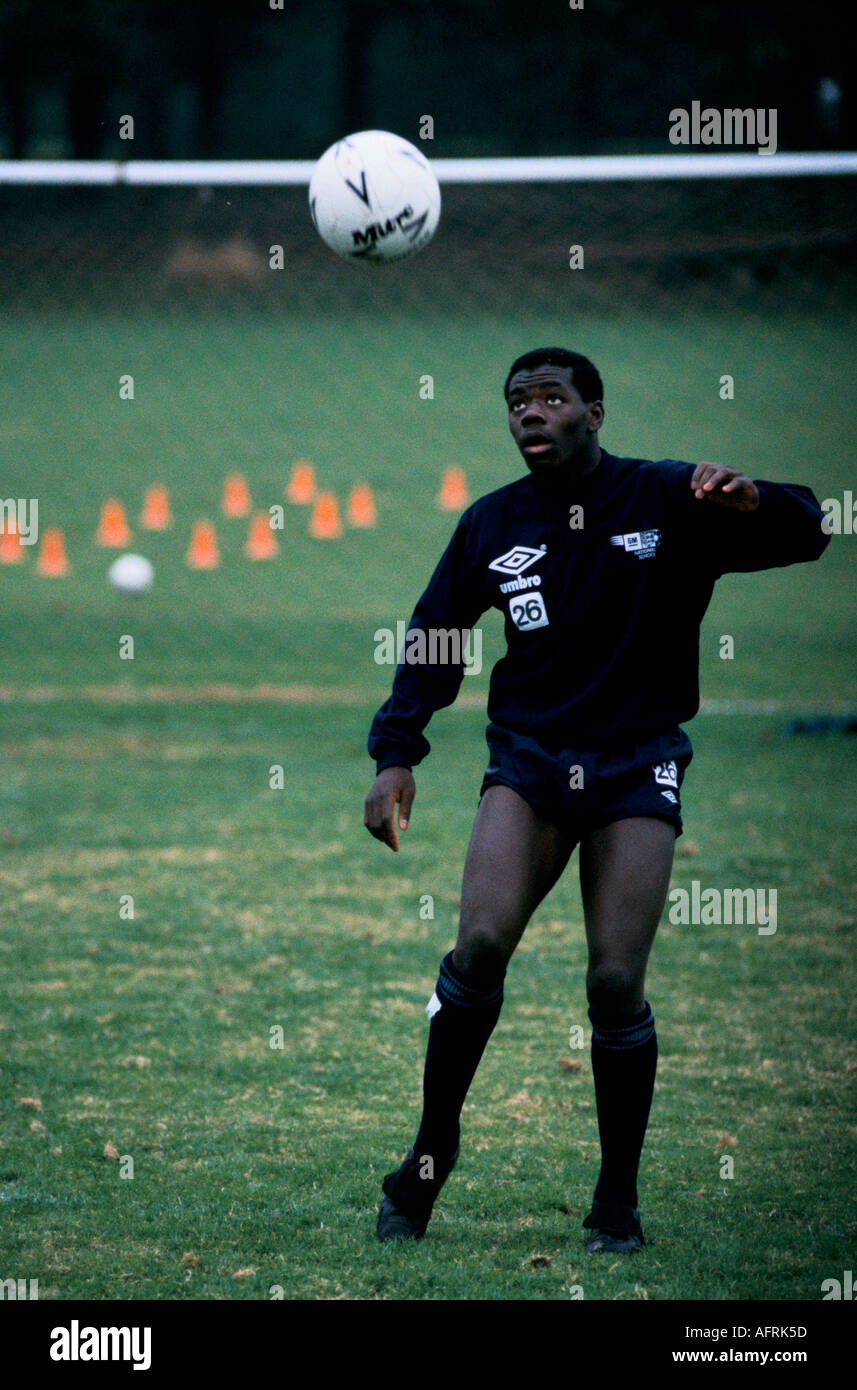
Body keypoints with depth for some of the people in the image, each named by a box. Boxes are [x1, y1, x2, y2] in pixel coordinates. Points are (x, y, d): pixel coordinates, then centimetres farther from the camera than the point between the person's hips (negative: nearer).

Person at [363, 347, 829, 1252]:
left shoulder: (667, 500, -2)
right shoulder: (492, 524, 6)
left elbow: (805, 536, -2)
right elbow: (431, 637, 14)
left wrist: (755, 504, -24)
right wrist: (395, 755, 5)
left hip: (636, 768, -2)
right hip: (529, 760, 2)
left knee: (615, 984, -10)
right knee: (480, 944, -18)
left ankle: (618, 1201, 5)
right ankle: (432, 1151, -1)